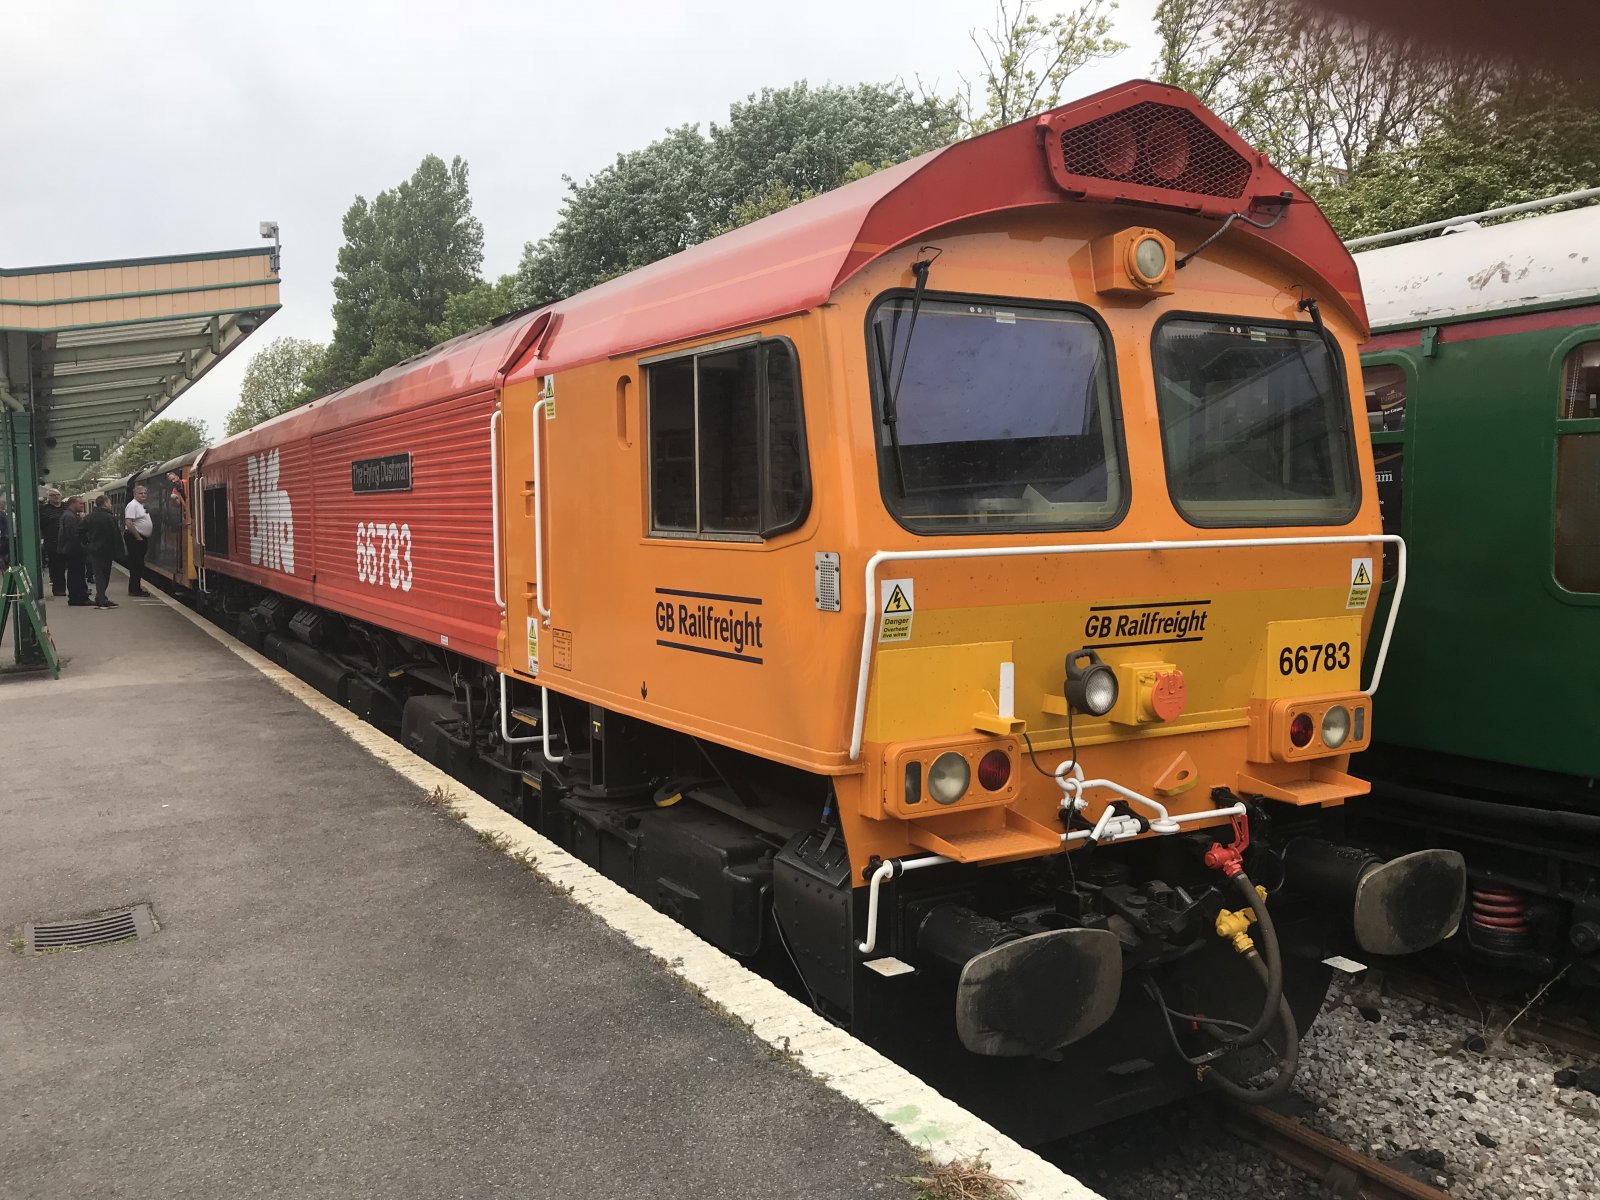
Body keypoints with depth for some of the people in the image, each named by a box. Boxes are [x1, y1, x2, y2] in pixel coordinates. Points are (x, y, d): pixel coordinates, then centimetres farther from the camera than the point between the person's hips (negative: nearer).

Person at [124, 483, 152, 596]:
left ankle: (136, 588, 18)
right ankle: (134, 590, -5)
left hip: (142, 539, 10)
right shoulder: (132, 505, -13)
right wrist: (138, 537, -20)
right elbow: (128, 523, -23)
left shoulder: (142, 505, 17)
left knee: (139, 564, 12)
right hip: (135, 539, -10)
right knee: (136, 564, -7)